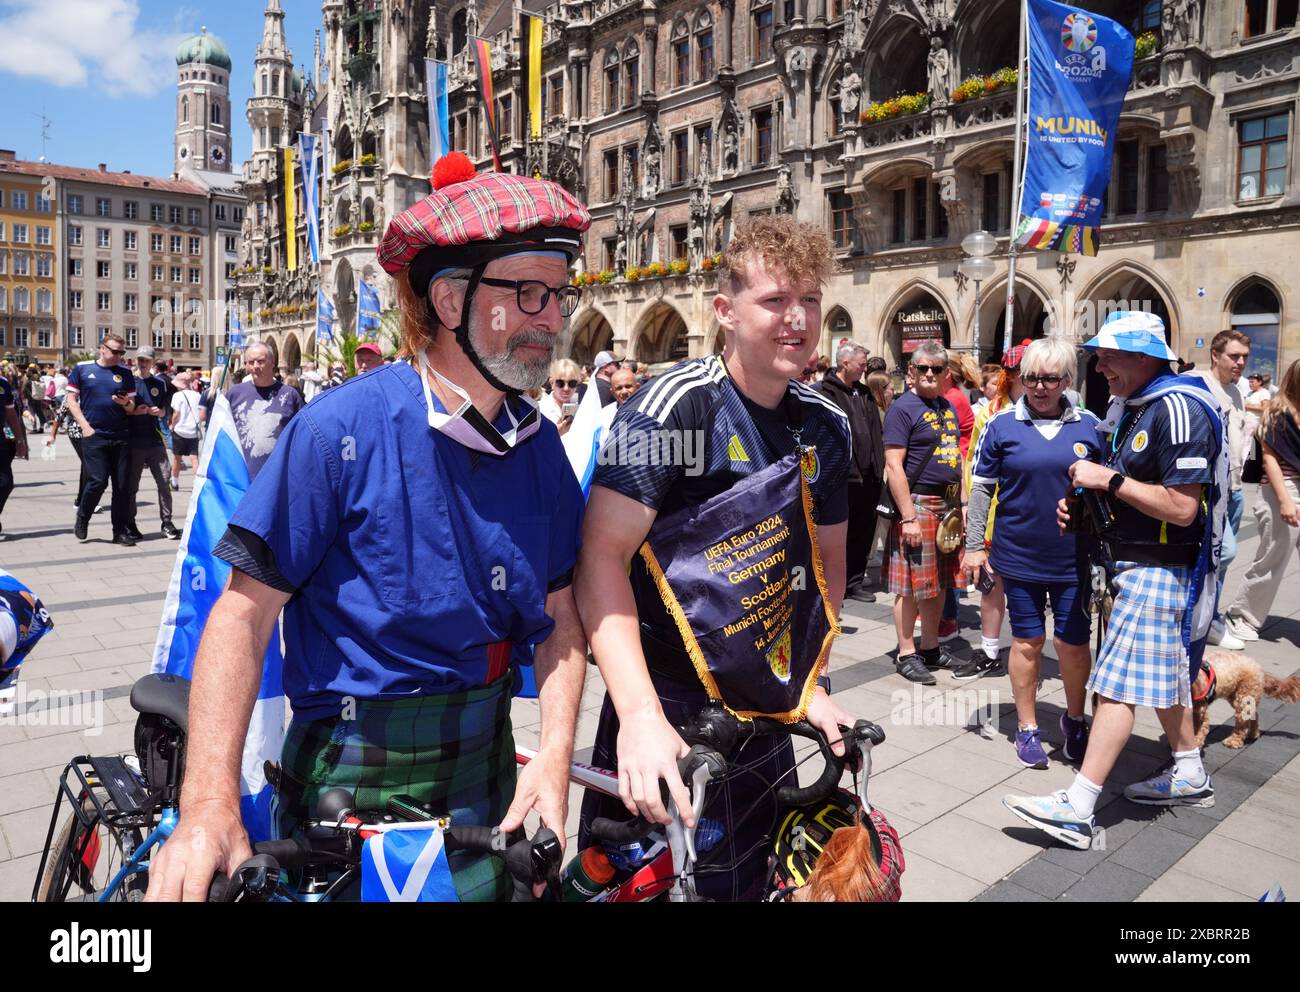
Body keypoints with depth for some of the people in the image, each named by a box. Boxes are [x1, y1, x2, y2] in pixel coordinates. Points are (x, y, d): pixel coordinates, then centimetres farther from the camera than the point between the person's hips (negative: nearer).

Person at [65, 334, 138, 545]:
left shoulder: (125, 373, 9)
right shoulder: (82, 369, 3)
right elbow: (71, 399, 4)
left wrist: (126, 403, -12)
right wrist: (85, 426, -7)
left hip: (121, 436, 3)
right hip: (94, 435, -3)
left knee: (122, 485, 2)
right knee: (98, 482, -9)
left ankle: (120, 531, 10)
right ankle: (82, 519, 18)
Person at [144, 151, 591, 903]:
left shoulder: (540, 444, -2)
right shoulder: (342, 429, -18)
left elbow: (559, 614, 0)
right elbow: (246, 611, -17)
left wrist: (554, 755, -11)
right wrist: (210, 804, -23)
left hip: (485, 773, 5)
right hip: (355, 783, -5)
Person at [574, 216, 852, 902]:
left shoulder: (825, 426, 2)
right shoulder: (675, 405, -17)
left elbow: (826, 561, 11)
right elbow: (602, 556, -23)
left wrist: (811, 683, 2)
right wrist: (640, 714, -31)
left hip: (767, 710, 6)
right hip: (666, 705, -5)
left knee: (752, 879, 21)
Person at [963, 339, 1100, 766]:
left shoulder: (1088, 425, 3)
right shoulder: (1002, 424, -2)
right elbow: (981, 488, 1)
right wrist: (974, 546, -2)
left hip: (1073, 558, 1)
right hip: (1019, 555, -1)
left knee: (1073, 642, 5)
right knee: (1028, 641, 8)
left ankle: (1074, 719, 31)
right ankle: (1027, 727, 24)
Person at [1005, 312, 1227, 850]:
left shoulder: (1178, 410, -20)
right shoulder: (1132, 406, 11)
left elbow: (1181, 507, -25)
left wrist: (1108, 480, -20)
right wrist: (1086, 499, 5)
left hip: (1160, 569, -10)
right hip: (1134, 563, 10)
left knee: (1119, 683, -11)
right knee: (1161, 675, 20)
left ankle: (1077, 808, -9)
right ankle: (1189, 775, 36)